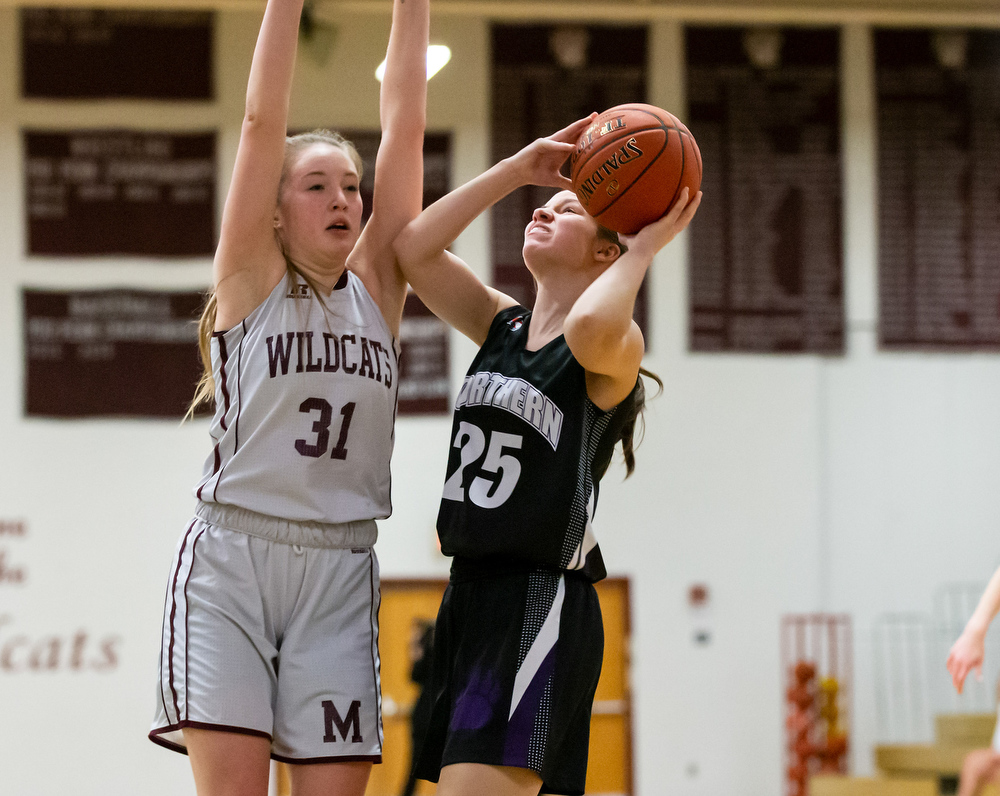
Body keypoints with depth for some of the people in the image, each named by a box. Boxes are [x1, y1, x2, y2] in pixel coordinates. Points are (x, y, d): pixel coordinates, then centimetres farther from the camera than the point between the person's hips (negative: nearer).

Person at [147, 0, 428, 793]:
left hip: (341, 571, 3)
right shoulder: (251, 282, 4)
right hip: (231, 557, -3)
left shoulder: (377, 290, 12)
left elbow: (405, 130, 7)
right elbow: (262, 119, -3)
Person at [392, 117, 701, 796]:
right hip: (472, 591, 8)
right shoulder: (504, 326, 15)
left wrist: (646, 245, -16)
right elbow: (414, 249, 5)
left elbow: (589, 328, -32)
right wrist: (521, 168, 4)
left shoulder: (616, 347, -6)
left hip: (543, 603, -8)